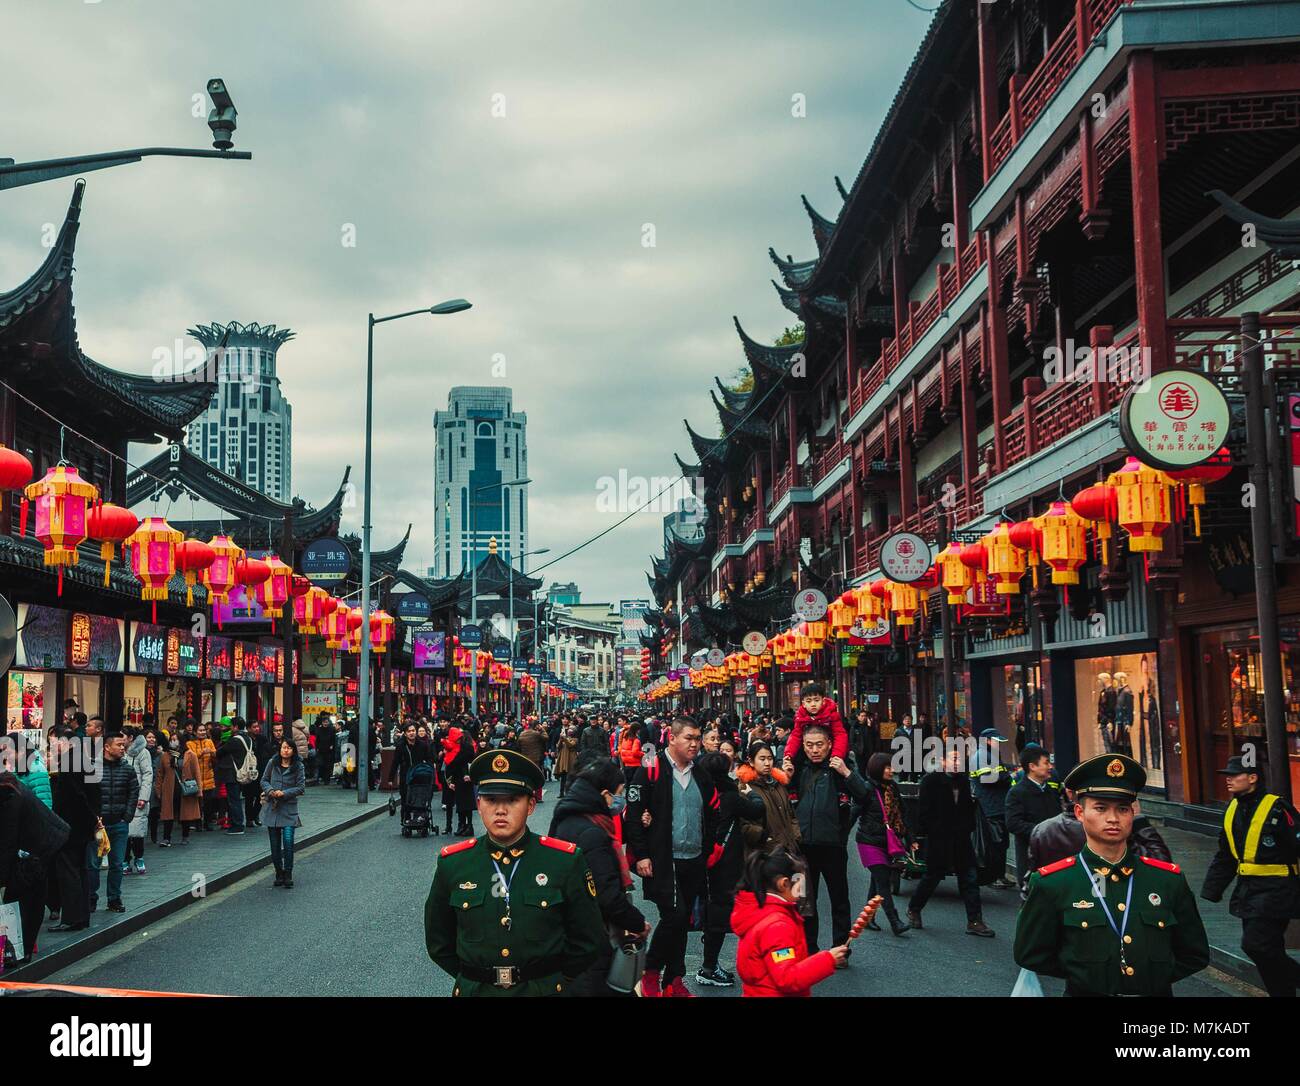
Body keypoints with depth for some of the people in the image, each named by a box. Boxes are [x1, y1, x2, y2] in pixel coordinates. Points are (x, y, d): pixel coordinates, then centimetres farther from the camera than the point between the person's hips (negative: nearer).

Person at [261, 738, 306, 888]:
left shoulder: (298, 767, -3)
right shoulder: (273, 763, 4)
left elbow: (301, 787, -4)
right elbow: (264, 780, 11)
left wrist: (284, 793, -14)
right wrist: (270, 790, -8)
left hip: (289, 809, -3)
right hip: (272, 808, 3)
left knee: (288, 841, -13)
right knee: (275, 844, 7)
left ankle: (288, 875, -2)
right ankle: (279, 874, 20)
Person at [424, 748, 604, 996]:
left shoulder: (566, 861, -11)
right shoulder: (452, 863, -6)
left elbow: (587, 940, -2)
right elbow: (438, 940, 7)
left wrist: (557, 979, 0)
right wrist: (470, 978, 3)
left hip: (545, 989, -1)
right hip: (473, 990, 1)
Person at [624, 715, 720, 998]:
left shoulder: (700, 776, 11)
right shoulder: (651, 770, -9)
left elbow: (712, 814, 20)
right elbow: (633, 814, -11)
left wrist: (707, 851, 12)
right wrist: (641, 855, -14)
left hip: (694, 862, 6)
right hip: (662, 862, -6)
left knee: (682, 921, 11)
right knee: (674, 916, -13)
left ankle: (673, 981, 22)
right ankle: (650, 973, 8)